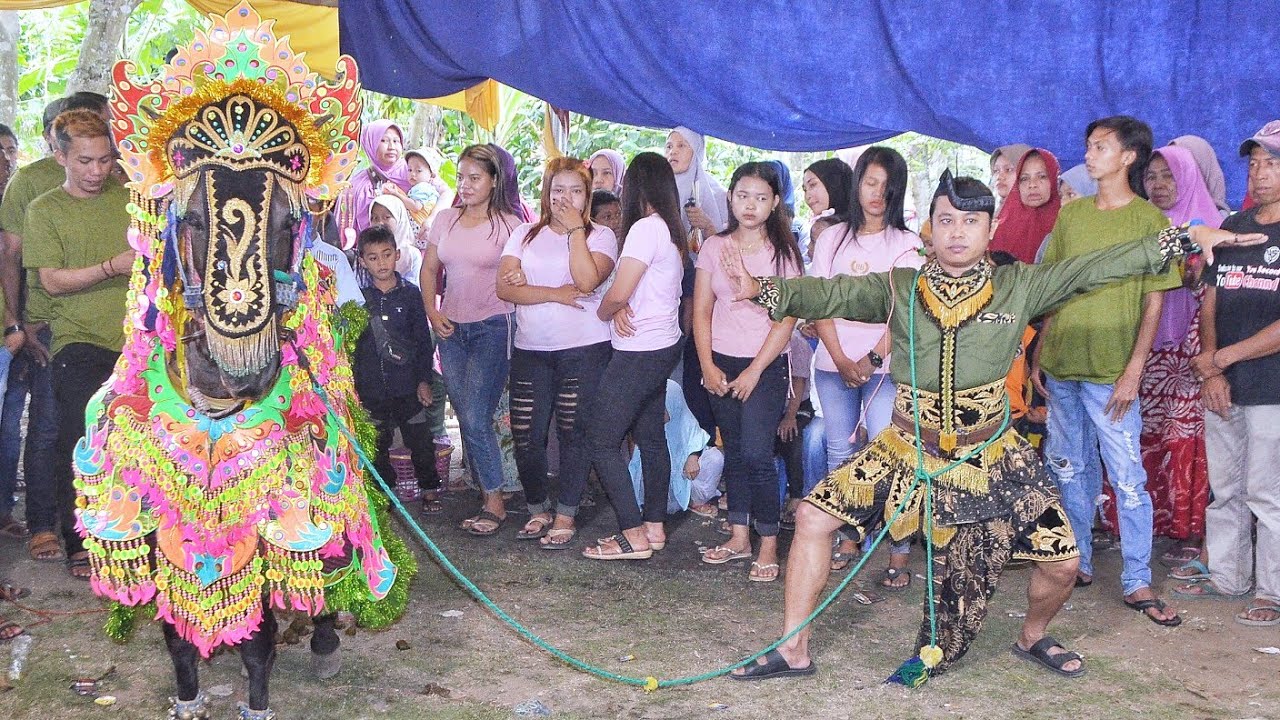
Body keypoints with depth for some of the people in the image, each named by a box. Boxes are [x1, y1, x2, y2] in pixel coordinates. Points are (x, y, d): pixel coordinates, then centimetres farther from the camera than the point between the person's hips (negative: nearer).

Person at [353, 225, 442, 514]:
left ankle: (430, 490, 21)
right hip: (371, 388, 1)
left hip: (408, 385, -1)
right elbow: (349, 343, 3)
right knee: (377, 446, 11)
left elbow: (424, 340, 3)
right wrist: (352, 385, 0)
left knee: (420, 440, 5)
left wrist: (424, 380, -1)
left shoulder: (410, 293, -1)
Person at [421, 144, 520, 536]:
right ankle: (487, 497, 20)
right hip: (451, 328, 5)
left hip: (492, 327, -5)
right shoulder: (445, 219, 9)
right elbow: (429, 269, 15)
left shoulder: (509, 224, -5)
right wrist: (432, 312, 5)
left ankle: (494, 502, 3)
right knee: (466, 418, 8)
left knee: (476, 419, -10)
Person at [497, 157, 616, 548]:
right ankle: (538, 508, 24)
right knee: (526, 434, 4)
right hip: (530, 349, 3)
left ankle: (565, 515, 15)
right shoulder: (525, 234, 11)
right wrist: (554, 294, -12)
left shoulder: (600, 235, 2)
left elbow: (587, 280, -17)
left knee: (574, 432, 2)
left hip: (584, 349, -3)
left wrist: (575, 229, -12)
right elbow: (505, 286, -2)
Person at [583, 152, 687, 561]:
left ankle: (634, 535, -6)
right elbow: (634, 292, 10)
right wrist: (621, 309, -10)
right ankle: (655, 527, 21)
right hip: (663, 346, 10)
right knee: (651, 438, 15)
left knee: (601, 440, -6)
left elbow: (618, 294, -19)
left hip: (640, 352, -10)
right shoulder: (671, 229, 12)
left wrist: (605, 311, 3)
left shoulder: (645, 228, -17)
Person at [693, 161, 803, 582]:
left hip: (765, 366, -4)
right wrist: (708, 366, -5)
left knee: (757, 454, -10)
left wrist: (754, 372, -13)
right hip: (720, 364, 4)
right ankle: (739, 536, 19)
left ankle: (768, 546, -1)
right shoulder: (714, 248, 6)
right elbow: (701, 312, 5)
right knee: (734, 453, 10)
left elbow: (786, 319, -8)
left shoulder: (783, 252, -3)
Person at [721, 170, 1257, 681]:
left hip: (989, 460, 0)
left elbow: (1097, 267, -4)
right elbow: (834, 294, -13)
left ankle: (1033, 637, 35)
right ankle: (794, 650, 6)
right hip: (906, 450, 0)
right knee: (813, 516, -9)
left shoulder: (1019, 287, -2)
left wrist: (1189, 238, -10)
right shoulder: (899, 289, -3)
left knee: (1062, 562, -1)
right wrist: (762, 289, -30)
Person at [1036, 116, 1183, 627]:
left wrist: (1133, 371, -13)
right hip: (1060, 366, 5)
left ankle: (1137, 583, 6)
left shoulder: (1149, 219, -3)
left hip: (1110, 372, -5)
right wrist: (1040, 354, 9)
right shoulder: (1071, 215, 10)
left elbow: (1154, 303, -5)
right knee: (1069, 469, 13)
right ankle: (1077, 562, 25)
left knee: (1127, 479, -2)